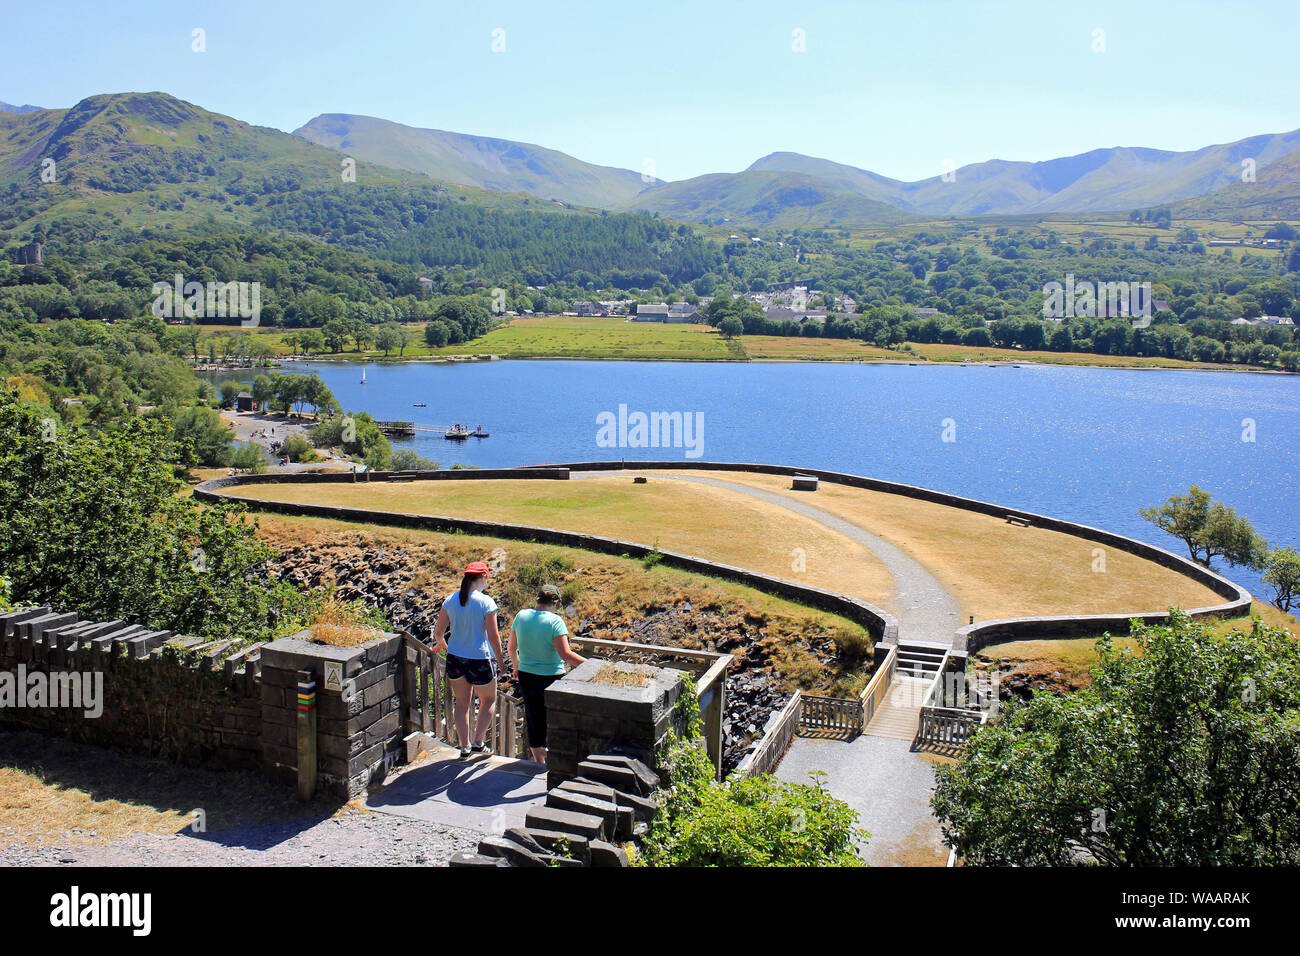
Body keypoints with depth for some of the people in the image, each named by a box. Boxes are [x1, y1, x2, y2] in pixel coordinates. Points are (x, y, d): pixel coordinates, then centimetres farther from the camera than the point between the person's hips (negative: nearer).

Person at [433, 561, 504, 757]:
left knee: (462, 703, 17)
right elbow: (493, 636, -13)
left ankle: (464, 746, 21)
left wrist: (440, 644, 27)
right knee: (489, 700, 17)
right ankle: (478, 742, 13)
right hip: (480, 660, -4)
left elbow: (438, 631, 5)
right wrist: (499, 660, 0)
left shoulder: (450, 600, -1)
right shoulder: (486, 602, -15)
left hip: (455, 658, 4)